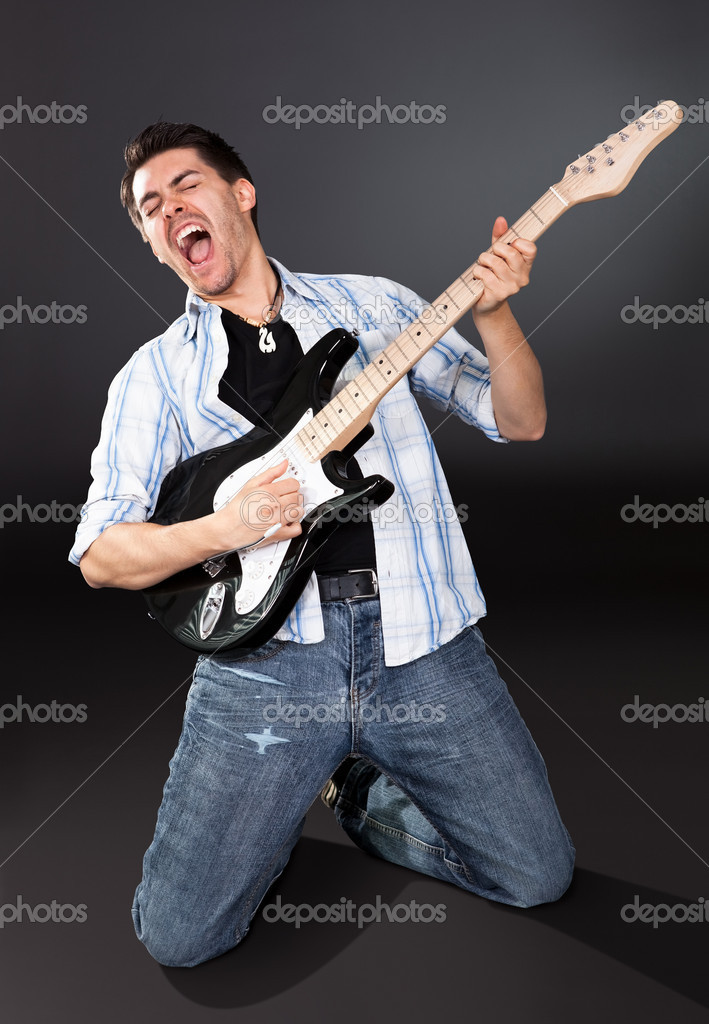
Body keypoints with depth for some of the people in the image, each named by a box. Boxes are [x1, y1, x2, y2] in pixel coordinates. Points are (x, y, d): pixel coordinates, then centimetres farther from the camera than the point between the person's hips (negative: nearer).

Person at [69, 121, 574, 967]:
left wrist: (492, 313, -10)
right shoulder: (154, 374, 7)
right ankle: (291, 795, 24)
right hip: (267, 655, 0)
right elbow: (100, 555, 1)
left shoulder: (373, 303, 10)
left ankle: (359, 789, 26)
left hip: (421, 643, 2)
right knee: (179, 935, -4)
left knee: (538, 877, 4)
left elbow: (520, 421, 8)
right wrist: (224, 528, -16)